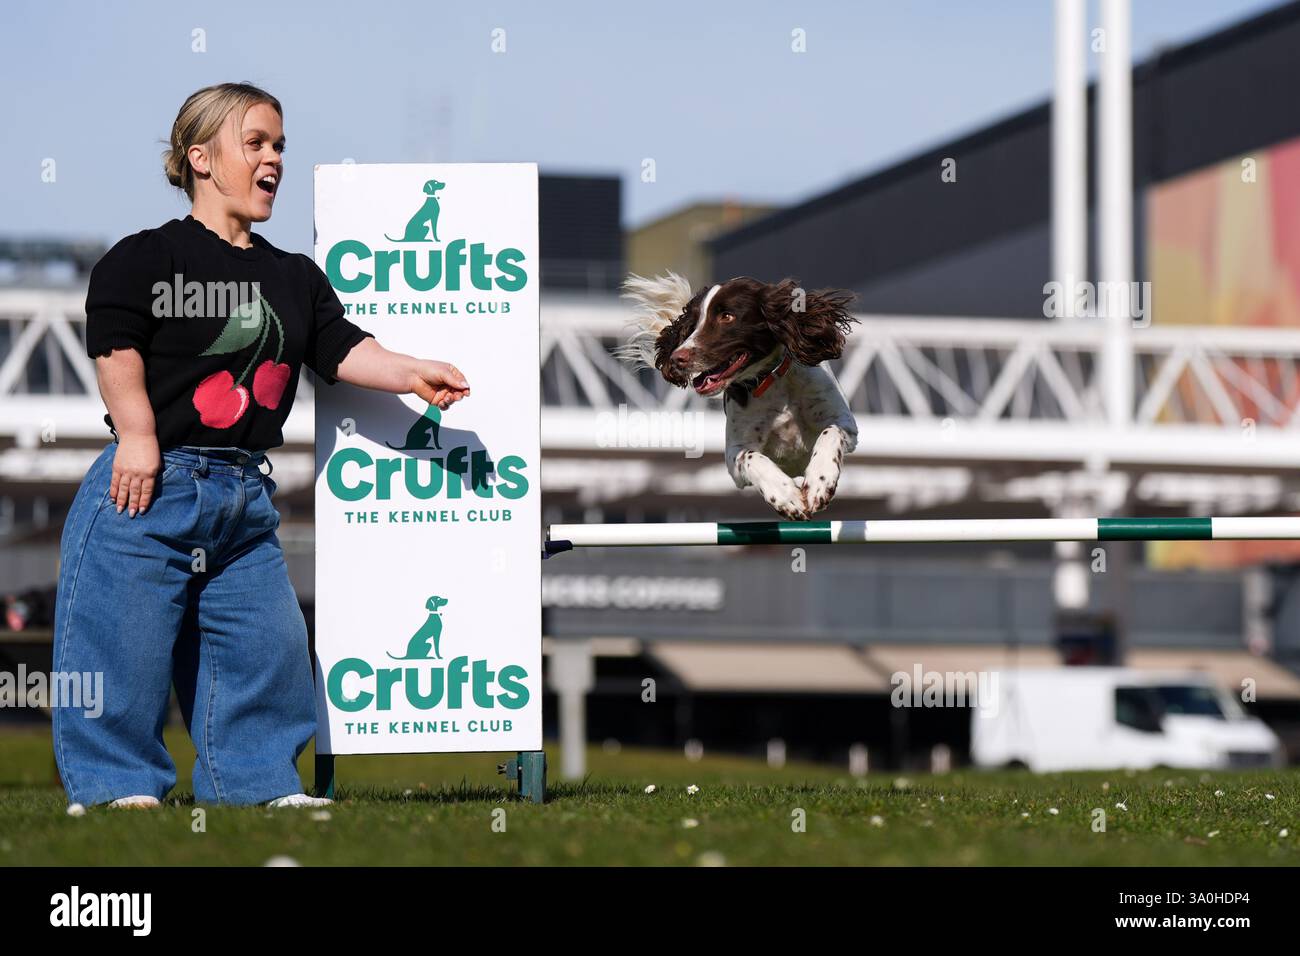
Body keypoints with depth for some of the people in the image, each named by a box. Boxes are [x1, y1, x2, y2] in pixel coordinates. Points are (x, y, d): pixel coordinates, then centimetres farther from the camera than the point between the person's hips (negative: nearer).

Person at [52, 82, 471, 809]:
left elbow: (340, 349, 8)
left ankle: (260, 780, 14)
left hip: (246, 495, 6)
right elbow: (115, 343, -10)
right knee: (126, 642, -5)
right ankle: (118, 781, 5)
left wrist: (412, 373, -7)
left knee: (267, 641, 4)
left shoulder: (294, 278, 16)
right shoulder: (148, 257, -4)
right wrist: (137, 437, -17)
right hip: (152, 483, -6)